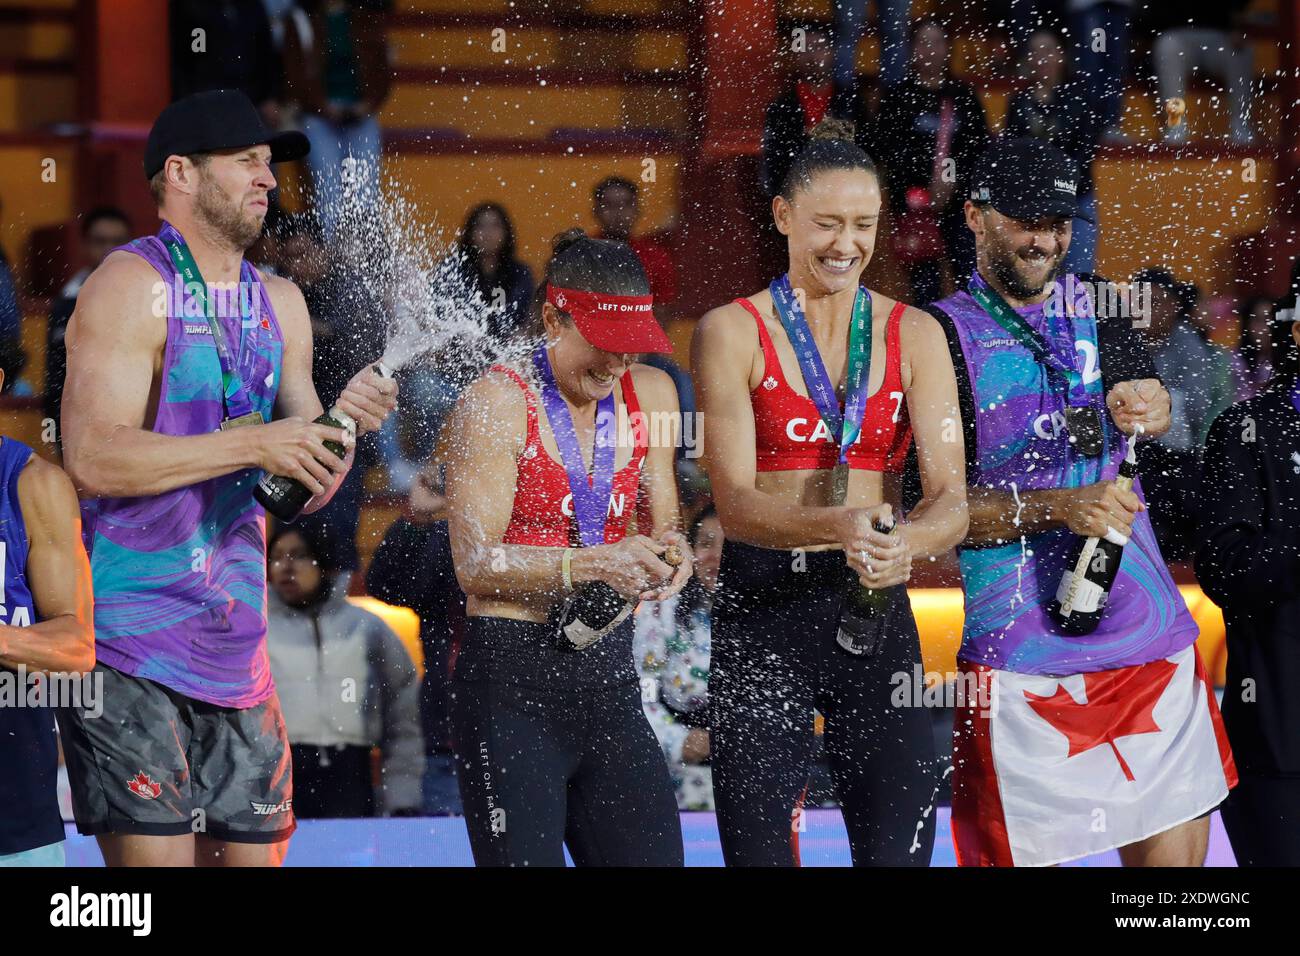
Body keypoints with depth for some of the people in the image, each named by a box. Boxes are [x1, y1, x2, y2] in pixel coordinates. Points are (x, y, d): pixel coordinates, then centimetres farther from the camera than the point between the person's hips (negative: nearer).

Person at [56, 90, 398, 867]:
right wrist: (253, 444, -21)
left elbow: (307, 479, 18)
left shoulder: (280, 304, 15)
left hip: (236, 649, 8)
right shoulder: (133, 286, -8)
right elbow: (93, 459, -20)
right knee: (154, 859, -12)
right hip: (131, 649, -8)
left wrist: (344, 422, -4)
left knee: (255, 849, 8)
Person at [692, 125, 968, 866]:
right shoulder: (732, 333, 0)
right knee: (760, 846, -3)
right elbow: (734, 502, -11)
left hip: (875, 611, 2)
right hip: (763, 605, -2)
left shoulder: (915, 335, 8)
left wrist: (906, 542, -25)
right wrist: (836, 526, -30)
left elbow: (953, 498, -1)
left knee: (900, 843, -5)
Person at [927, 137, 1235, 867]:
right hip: (1023, 661, -4)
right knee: (1024, 853, -6)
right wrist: (1059, 509, -20)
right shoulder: (945, 334, -2)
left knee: (1174, 852, 4)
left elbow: (1153, 407, -4)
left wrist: (1147, 406, -28)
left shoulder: (1096, 309, 13)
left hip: (1153, 640, 4)